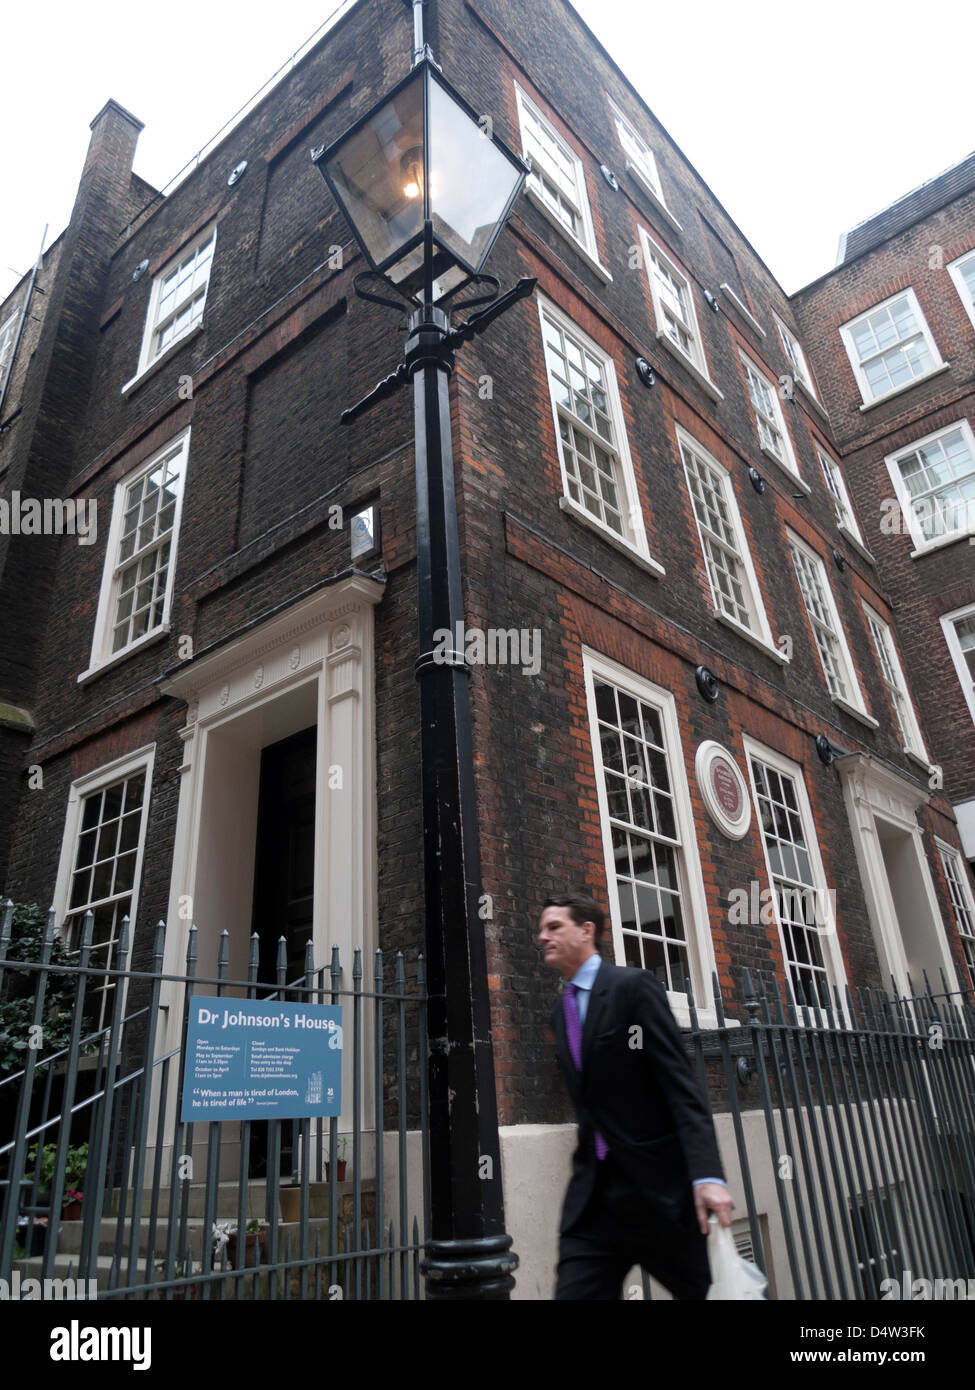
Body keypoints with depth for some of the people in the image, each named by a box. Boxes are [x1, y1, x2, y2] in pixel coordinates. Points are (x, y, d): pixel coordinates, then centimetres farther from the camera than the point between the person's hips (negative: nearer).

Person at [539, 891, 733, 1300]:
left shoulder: (634, 985, -9)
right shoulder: (561, 1012, 12)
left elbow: (681, 1085, -15)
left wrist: (707, 1174, -24)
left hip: (660, 1187, -5)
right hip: (592, 1197, 6)